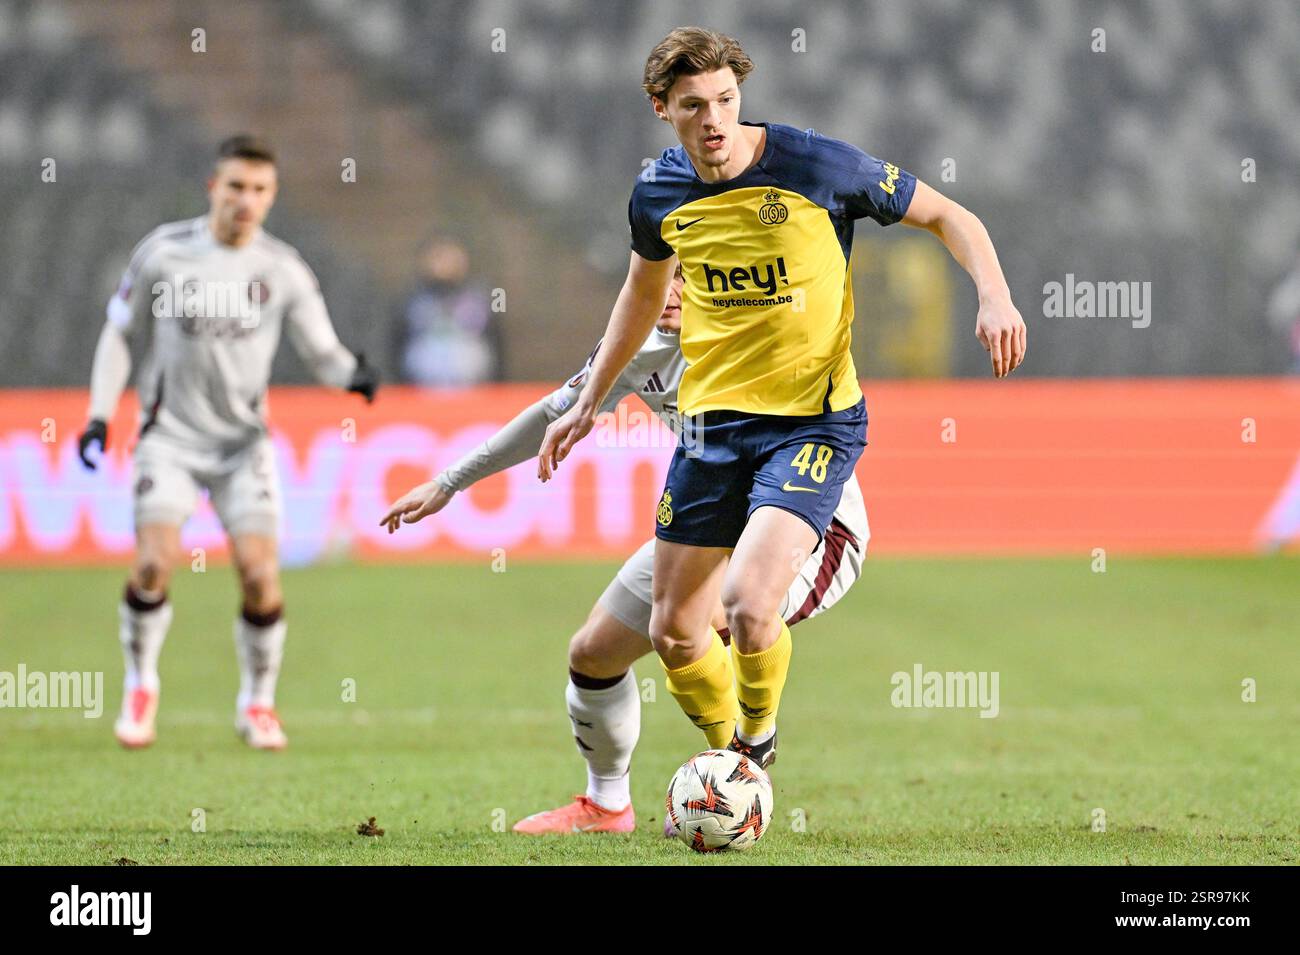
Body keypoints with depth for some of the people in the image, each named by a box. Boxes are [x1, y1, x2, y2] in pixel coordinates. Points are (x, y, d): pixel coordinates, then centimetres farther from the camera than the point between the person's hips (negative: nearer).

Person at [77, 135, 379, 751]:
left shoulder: (283, 271, -3)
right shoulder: (163, 253, -5)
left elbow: (321, 351, 3)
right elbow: (119, 332, 7)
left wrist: (352, 374, -20)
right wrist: (100, 415, 1)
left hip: (243, 442, 1)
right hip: (170, 435, -1)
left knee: (260, 575, -12)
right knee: (155, 563, -18)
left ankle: (257, 703, 11)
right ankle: (140, 687, 7)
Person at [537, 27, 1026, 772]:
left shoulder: (817, 166, -13)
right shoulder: (659, 193, 0)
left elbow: (947, 216, -2)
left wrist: (995, 298, -20)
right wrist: (589, 403, 27)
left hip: (814, 422, -5)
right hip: (712, 423, 5)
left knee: (748, 604, -24)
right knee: (674, 632, 5)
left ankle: (760, 735, 7)